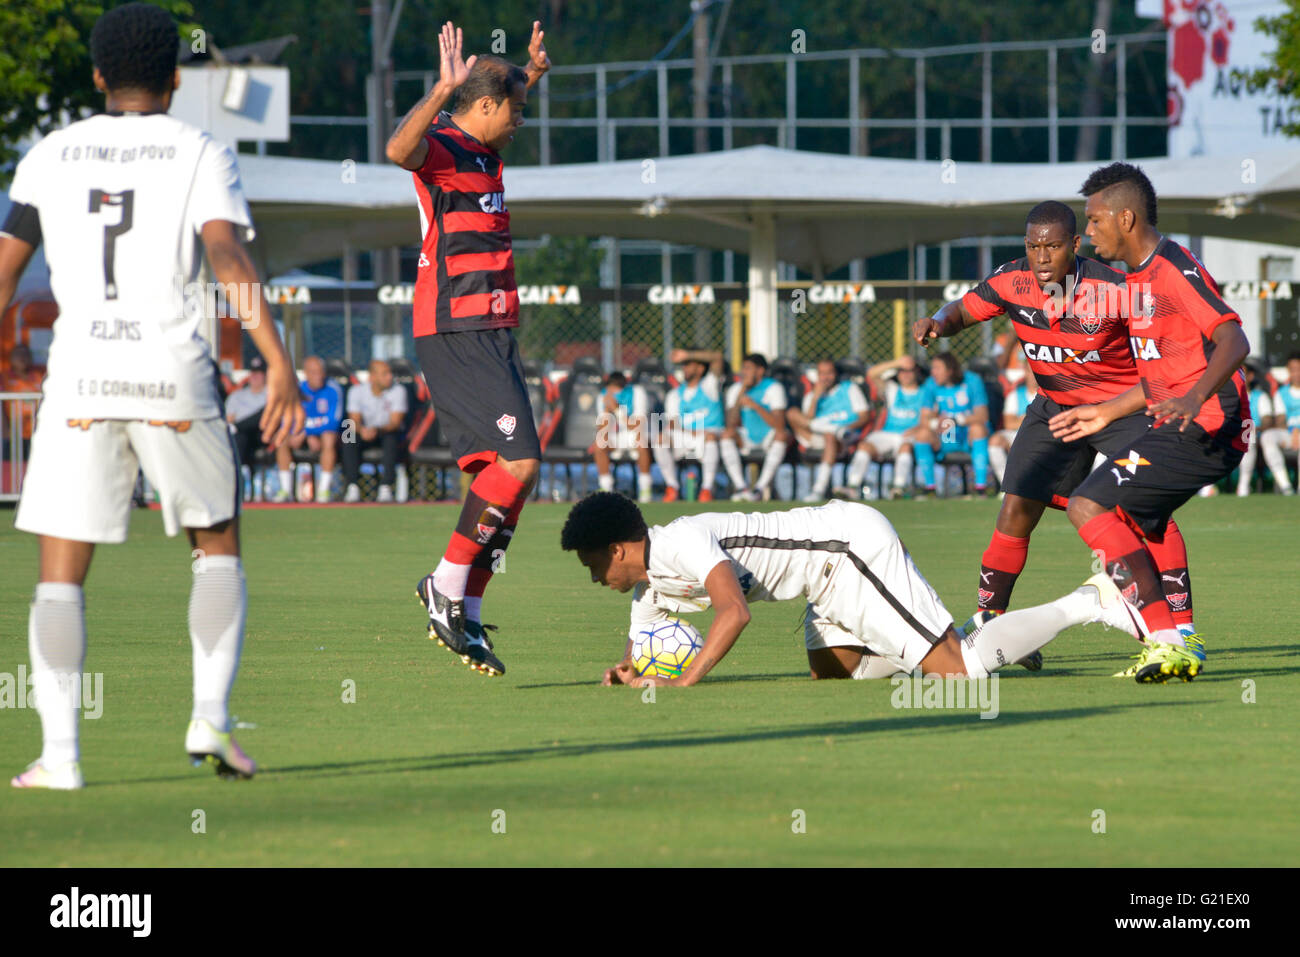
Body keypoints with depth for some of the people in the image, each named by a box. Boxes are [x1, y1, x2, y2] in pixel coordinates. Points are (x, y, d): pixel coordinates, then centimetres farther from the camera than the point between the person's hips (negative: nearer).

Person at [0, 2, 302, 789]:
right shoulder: (201, 155, 3)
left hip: (80, 377, 1)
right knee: (219, 545, 17)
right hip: (173, 373, -1)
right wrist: (279, 361, -16)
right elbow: (229, 257, -12)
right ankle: (211, 717, 2)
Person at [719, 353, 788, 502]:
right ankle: (741, 487, -32)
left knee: (782, 435, -34)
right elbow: (731, 424, -12)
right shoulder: (736, 389, -1)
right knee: (727, 434, -26)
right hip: (747, 439, 3)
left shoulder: (773, 388, -12)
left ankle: (761, 488, -35)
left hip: (770, 439, -3)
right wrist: (740, 396, -20)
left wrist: (756, 406, -33)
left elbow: (780, 425, -24)